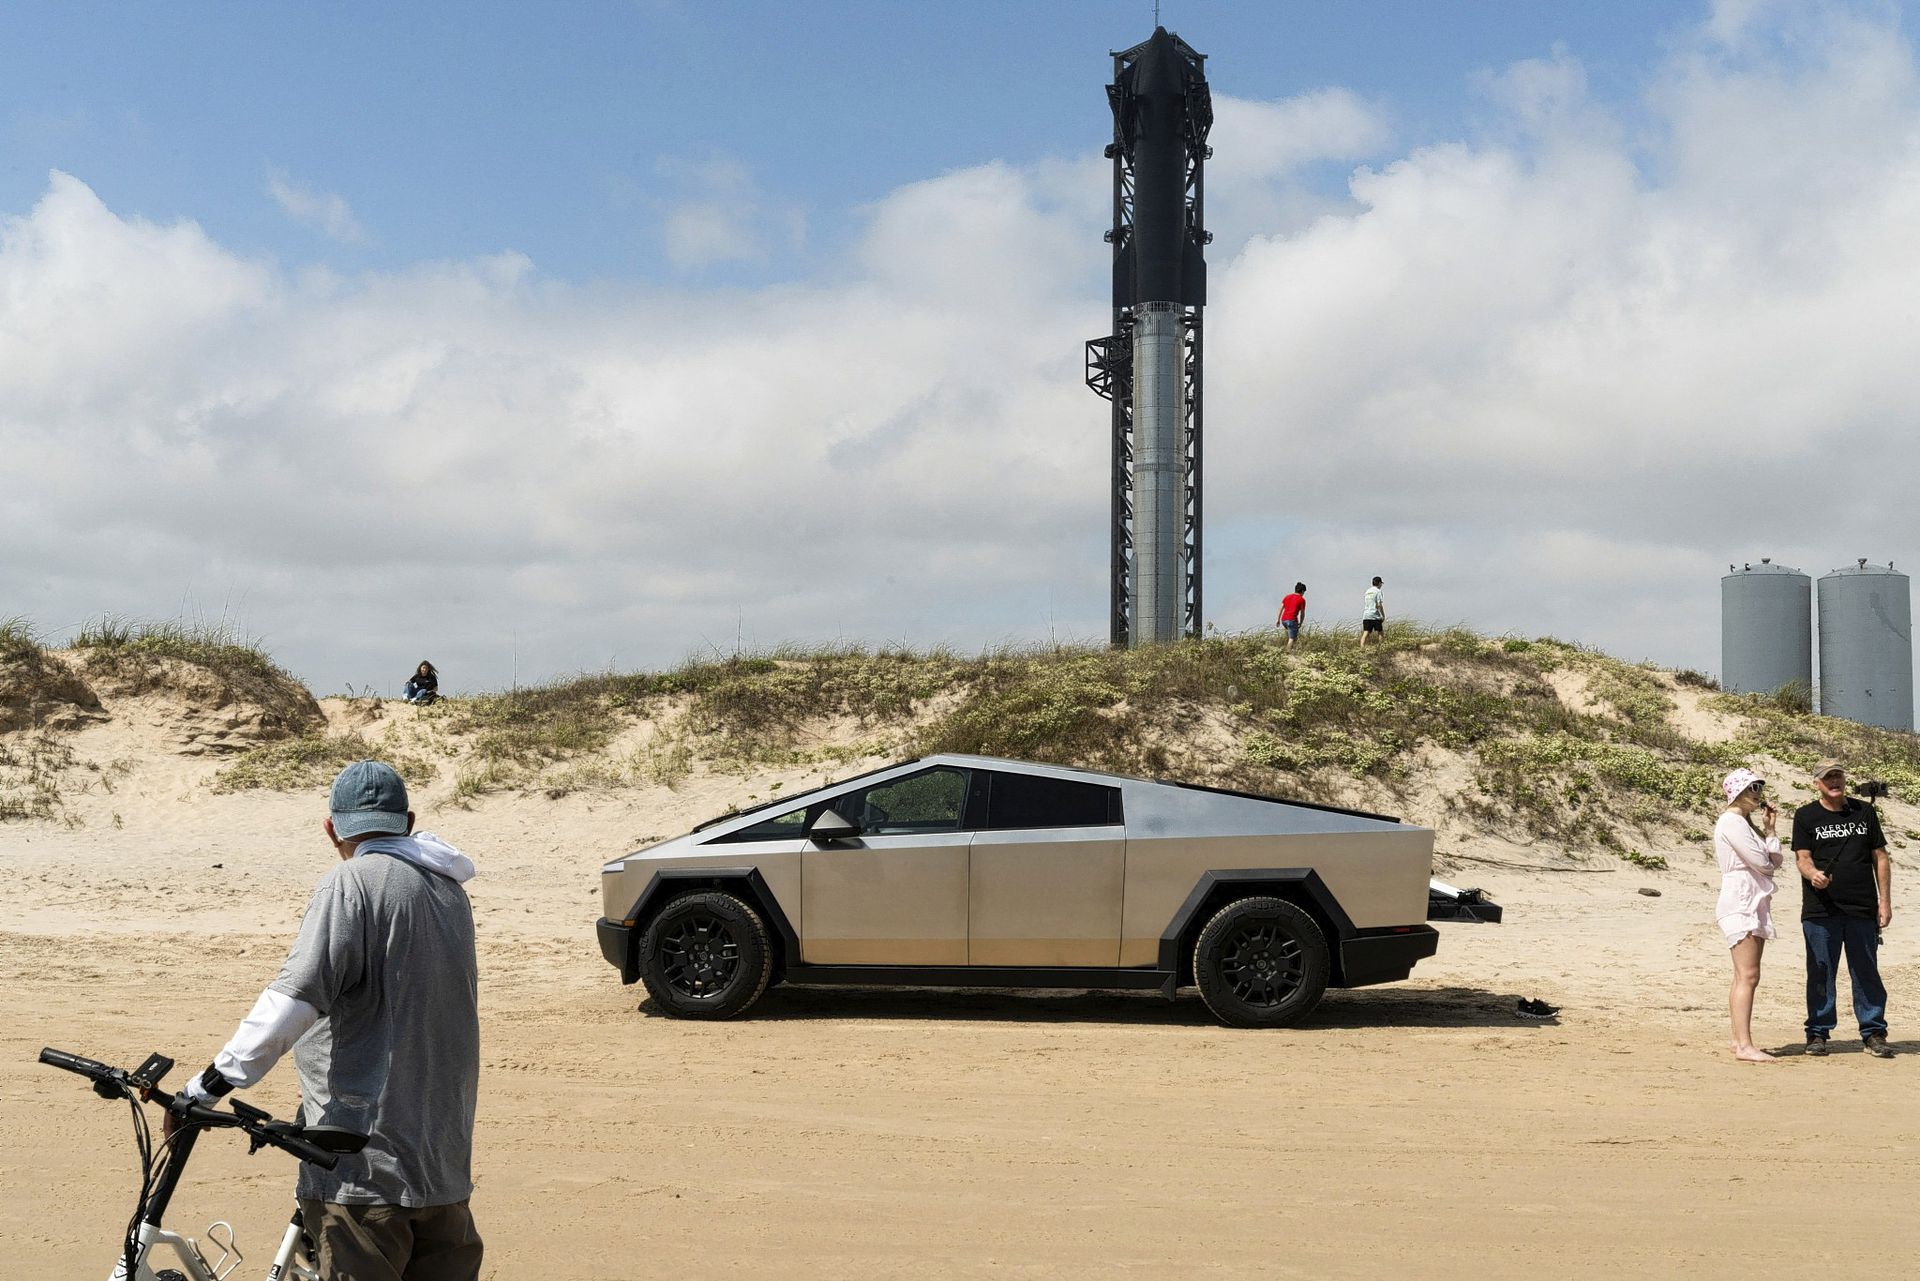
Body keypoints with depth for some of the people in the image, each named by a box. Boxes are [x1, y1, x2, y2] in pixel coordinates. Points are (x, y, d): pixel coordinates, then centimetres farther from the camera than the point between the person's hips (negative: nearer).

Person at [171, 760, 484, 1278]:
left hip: (365, 1162, -8)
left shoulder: (352, 882, -9)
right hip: (446, 1154, 8)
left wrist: (206, 1089, -14)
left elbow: (292, 1003, -19)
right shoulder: (449, 889, 15)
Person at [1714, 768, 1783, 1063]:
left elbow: (1776, 861, 16)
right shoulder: (1731, 822, -10)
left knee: (1744, 977, 11)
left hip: (1754, 904, 10)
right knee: (1748, 976, -15)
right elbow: (1762, 862, -16)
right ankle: (1745, 1046, -18)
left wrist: (1769, 830, 5)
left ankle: (1740, 1041, 14)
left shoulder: (1744, 822, 20)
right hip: (1741, 903, -10)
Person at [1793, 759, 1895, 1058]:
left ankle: (1874, 1033, 14)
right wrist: (1813, 874, -27)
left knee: (1867, 972, 6)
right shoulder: (1806, 816, 5)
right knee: (1821, 973, 2)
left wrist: (1885, 901, 6)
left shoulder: (1864, 812, 12)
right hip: (1820, 910, -2)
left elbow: (1880, 858, 13)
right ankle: (1818, 1033, 11)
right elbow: (1802, 857, -3)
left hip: (1862, 909, 2)